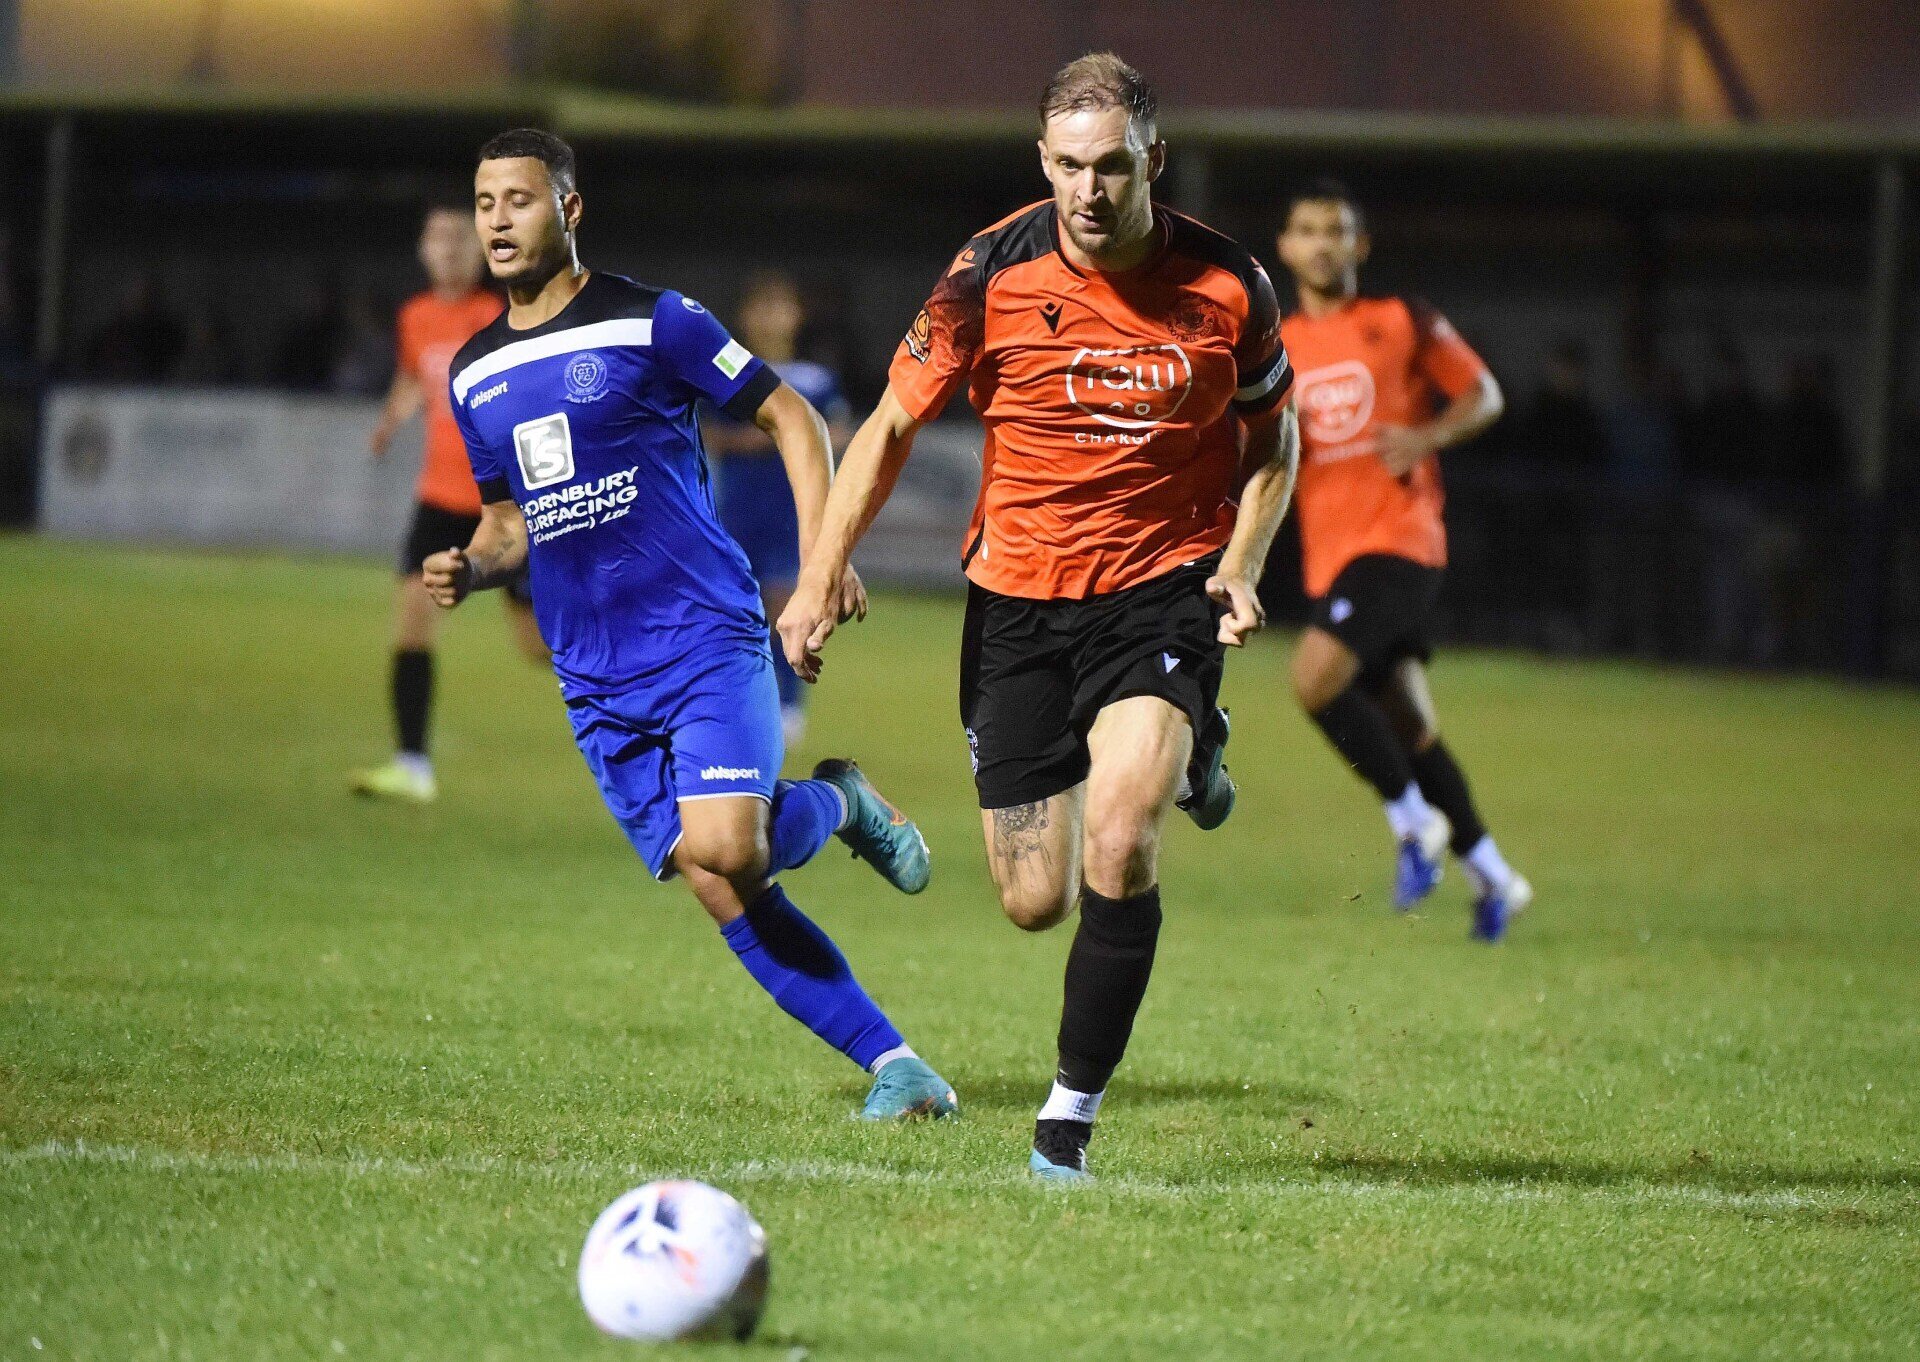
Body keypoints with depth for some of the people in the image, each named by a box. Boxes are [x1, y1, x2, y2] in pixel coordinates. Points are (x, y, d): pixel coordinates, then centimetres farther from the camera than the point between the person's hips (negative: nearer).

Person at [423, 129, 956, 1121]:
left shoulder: (650, 323, -4)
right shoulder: (473, 375, 12)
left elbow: (791, 417, 1)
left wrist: (821, 555, -10)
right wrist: (471, 568, 2)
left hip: (707, 639, -5)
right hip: (595, 682, 5)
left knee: (727, 850, -24)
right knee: (724, 899, -3)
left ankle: (837, 806, 9)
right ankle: (893, 1065, 4)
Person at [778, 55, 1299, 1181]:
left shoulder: (1228, 285, -8)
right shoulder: (993, 274, -9)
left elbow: (1273, 444, 9)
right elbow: (894, 424, 1)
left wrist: (1239, 568, -7)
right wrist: (820, 576, -7)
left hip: (1165, 588, -2)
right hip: (1019, 598, 2)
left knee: (1119, 840, -26)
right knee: (1036, 901, 4)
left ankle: (1076, 1103, -9)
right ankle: (1178, 754, 40)